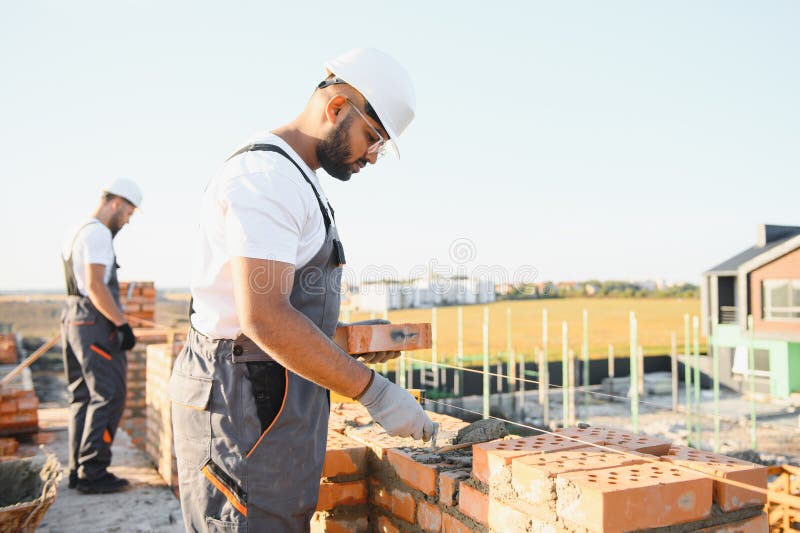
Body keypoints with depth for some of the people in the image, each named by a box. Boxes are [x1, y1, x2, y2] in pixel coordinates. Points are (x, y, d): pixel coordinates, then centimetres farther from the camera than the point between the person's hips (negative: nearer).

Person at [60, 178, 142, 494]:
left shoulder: (75, 233, 18)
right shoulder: (98, 233, -13)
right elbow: (95, 285, -21)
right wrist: (123, 324, -19)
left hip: (72, 319, 10)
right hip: (96, 324, -10)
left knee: (82, 397, 13)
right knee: (108, 397, -6)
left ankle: (78, 470, 18)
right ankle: (92, 473, -3)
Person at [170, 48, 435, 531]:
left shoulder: (296, 180, 18)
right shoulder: (265, 174, -17)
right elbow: (263, 317, -27)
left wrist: (349, 337, 15)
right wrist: (374, 391, -23)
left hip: (275, 397, 10)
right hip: (245, 399, -10)